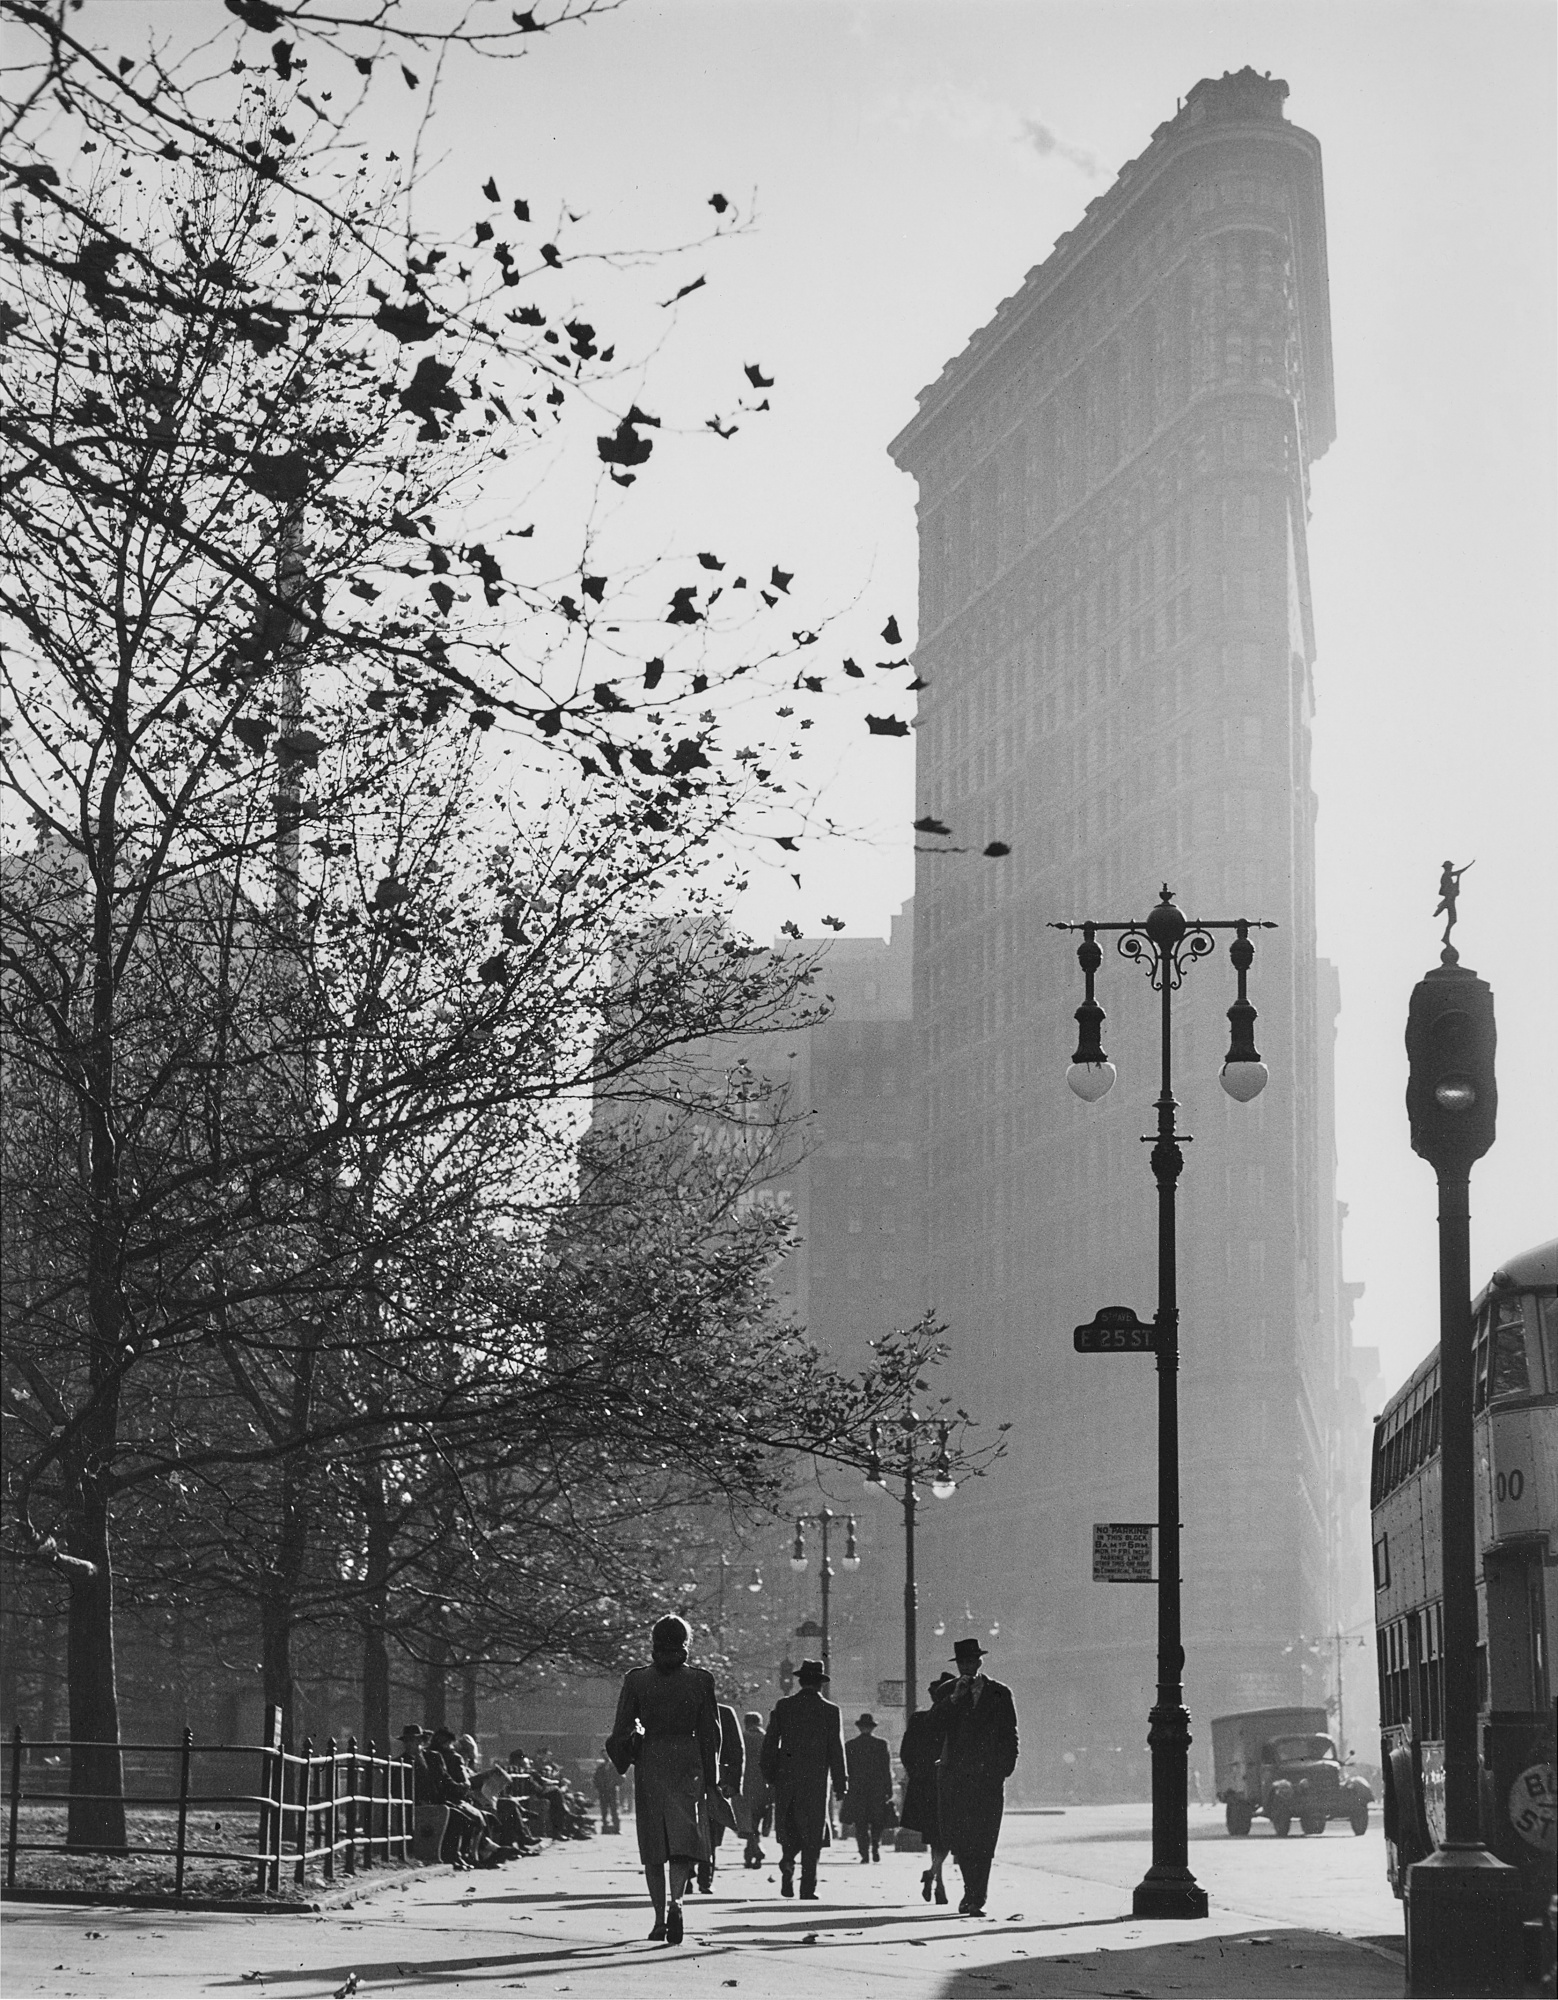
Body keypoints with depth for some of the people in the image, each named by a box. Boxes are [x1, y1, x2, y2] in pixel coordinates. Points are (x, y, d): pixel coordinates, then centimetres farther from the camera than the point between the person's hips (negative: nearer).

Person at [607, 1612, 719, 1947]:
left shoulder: (636, 1679, -2)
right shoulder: (700, 1680, -2)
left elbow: (621, 1731, -1)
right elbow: (710, 1733, 1)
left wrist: (623, 1760, 17)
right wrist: (710, 1778, 8)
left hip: (650, 1762, 1)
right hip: (688, 1763, -1)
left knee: (654, 1845, 9)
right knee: (684, 1839, 0)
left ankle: (660, 1919, 9)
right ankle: (676, 1900, -25)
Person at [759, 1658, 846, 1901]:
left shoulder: (783, 1706, 3)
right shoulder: (830, 1711, -1)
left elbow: (770, 1743, 3)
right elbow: (836, 1750, -1)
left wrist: (769, 1775, 10)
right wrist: (840, 1784, 4)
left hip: (786, 1776, 1)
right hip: (816, 1779, -1)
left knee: (788, 1826, 14)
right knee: (812, 1834, 4)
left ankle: (788, 1860, -14)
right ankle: (808, 1887, 0)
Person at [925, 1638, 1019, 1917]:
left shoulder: (999, 1694, 8)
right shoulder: (947, 1693, 11)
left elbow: (1009, 1737, 9)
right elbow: (935, 1731, -1)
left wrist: (1005, 1769, -1)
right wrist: (954, 1698, -9)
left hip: (988, 1777, -2)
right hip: (955, 1776, 2)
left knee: (983, 1840, -7)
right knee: (957, 1838, -1)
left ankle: (977, 1899, -4)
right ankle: (972, 1890, 19)